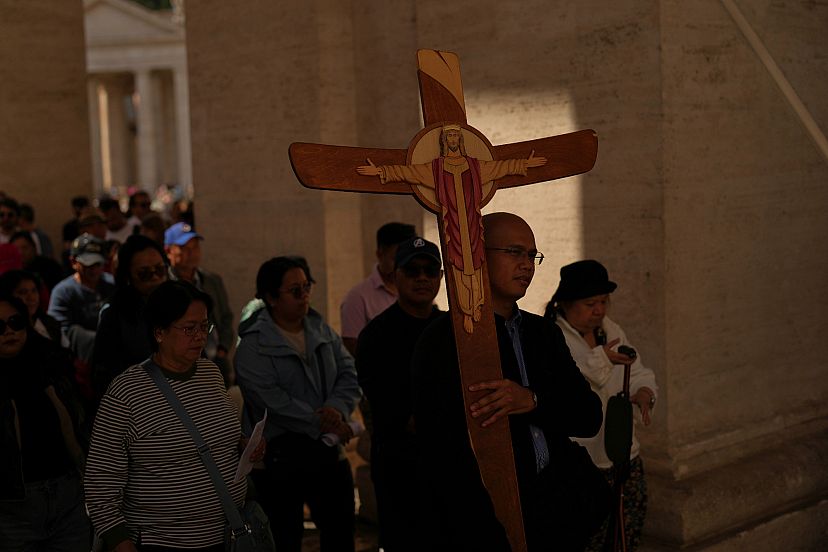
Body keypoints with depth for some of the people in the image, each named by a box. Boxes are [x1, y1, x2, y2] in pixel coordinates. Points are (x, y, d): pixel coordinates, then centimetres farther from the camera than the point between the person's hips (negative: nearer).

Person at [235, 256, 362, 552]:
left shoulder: (322, 331, 9)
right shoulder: (253, 345, -10)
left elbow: (349, 375, 3)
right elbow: (271, 400, -19)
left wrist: (337, 408, -17)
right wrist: (320, 422, -16)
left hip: (330, 452, 5)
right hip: (280, 458, -5)